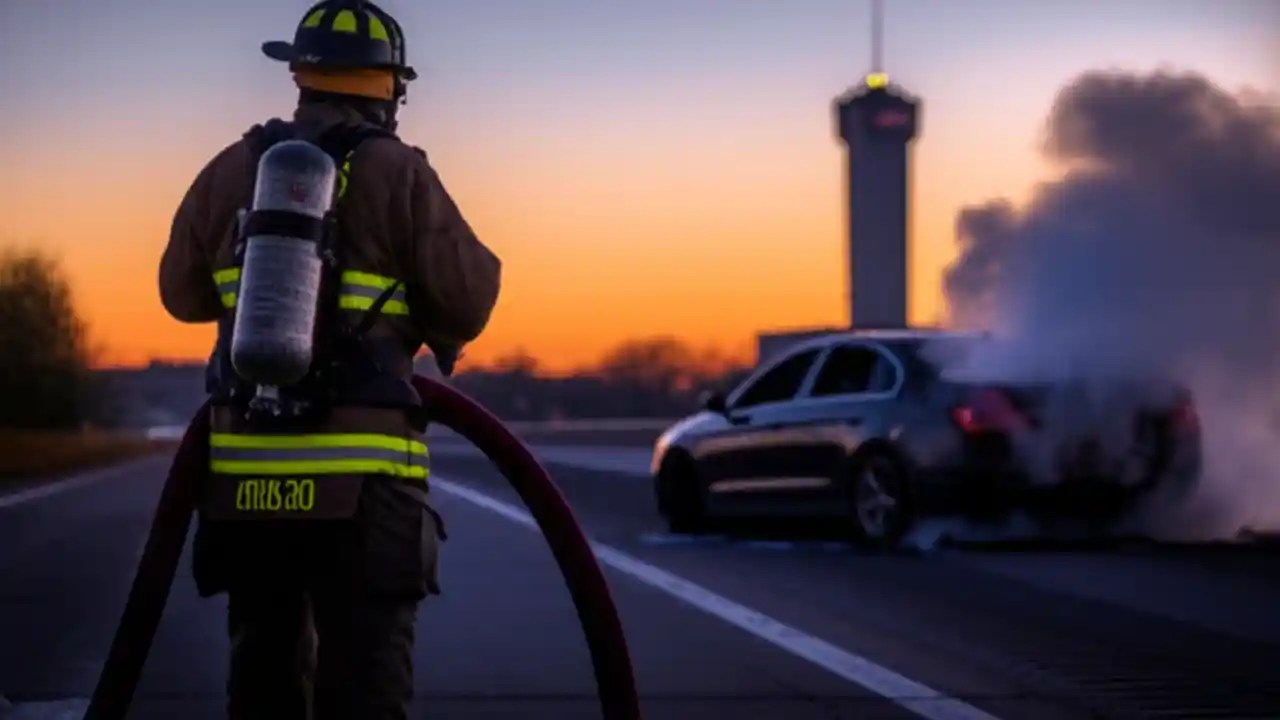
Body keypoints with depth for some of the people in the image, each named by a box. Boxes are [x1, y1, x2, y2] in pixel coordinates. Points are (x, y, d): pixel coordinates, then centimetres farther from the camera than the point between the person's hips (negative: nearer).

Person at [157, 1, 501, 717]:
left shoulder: (232, 171, 8)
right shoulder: (396, 173, -4)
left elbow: (182, 293, 17)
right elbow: (468, 304, -7)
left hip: (245, 472, 4)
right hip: (360, 476, -4)